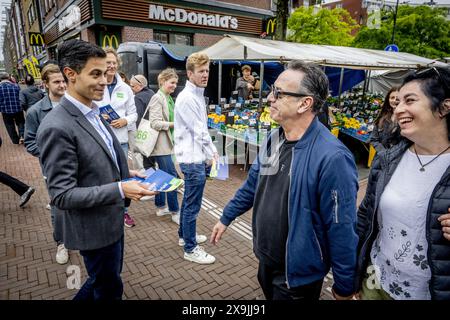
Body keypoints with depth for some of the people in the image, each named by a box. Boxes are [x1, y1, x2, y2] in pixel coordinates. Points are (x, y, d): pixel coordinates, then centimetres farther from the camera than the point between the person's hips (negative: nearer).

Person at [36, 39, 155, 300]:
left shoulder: (94, 113, 4)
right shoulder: (57, 127, -25)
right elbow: (62, 195, -24)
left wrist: (124, 173, 0)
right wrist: (120, 189, -29)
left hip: (110, 219, 8)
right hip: (94, 227, -8)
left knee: (103, 282, 28)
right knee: (110, 290, 16)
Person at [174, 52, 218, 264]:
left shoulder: (197, 95, 14)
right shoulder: (187, 98, -17)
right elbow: (199, 131, -18)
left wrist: (210, 153, 9)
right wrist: (212, 154, -8)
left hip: (196, 157, 10)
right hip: (193, 159, -10)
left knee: (189, 201, 21)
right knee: (193, 205, 0)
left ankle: (184, 235, 38)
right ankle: (190, 249, 15)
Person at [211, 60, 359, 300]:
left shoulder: (331, 157, -29)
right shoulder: (274, 139, -4)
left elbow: (341, 228, -23)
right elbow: (253, 184, 8)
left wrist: (344, 287, -13)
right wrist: (226, 218, 15)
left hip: (299, 274, -7)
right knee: (269, 294, 29)